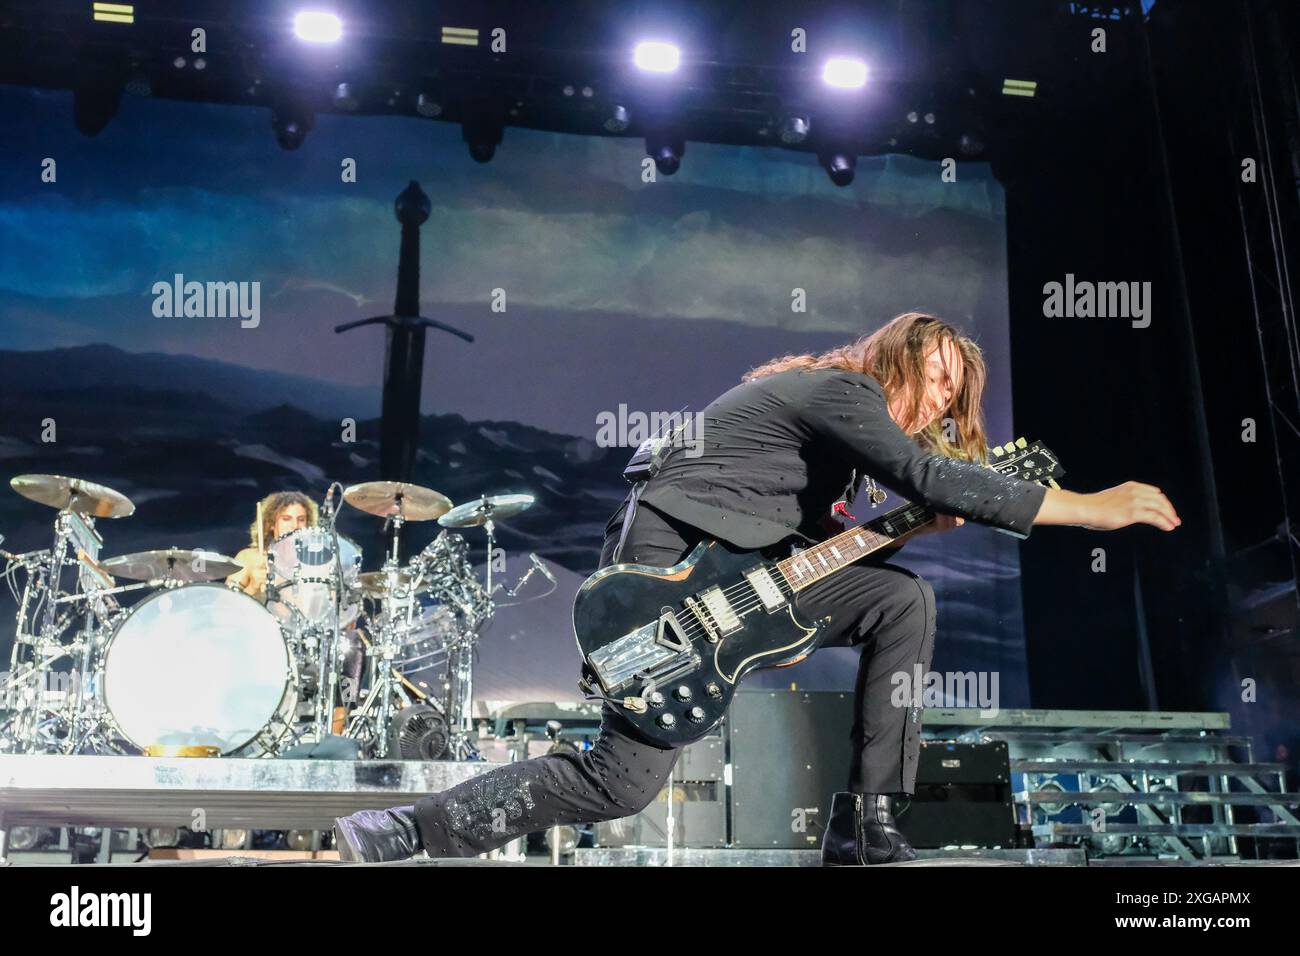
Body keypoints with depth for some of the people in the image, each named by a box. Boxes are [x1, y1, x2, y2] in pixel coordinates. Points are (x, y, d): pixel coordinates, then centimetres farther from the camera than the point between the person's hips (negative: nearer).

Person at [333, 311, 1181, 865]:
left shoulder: (823, 403, 24)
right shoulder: (842, 388, -8)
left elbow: (822, 541, 21)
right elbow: (927, 477, -23)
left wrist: (918, 521, 6)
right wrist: (1094, 509, -18)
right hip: (669, 563, -10)